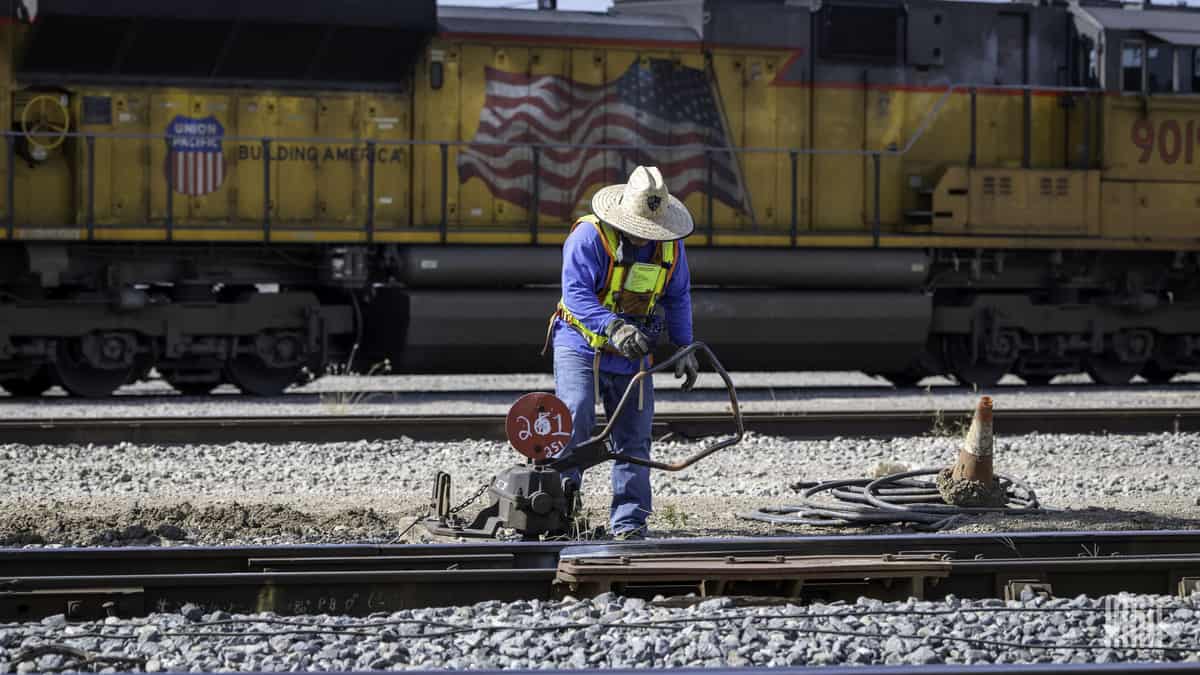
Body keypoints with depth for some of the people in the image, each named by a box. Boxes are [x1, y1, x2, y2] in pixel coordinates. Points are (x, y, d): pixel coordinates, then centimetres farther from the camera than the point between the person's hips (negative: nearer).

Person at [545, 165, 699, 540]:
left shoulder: (670, 245, 0)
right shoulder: (589, 235, -18)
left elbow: (678, 297, 14)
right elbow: (575, 292, -26)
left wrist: (684, 347, 7)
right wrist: (613, 327, -39)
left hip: (632, 355, 5)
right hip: (581, 344, -5)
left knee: (634, 438, 3)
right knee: (574, 419, -22)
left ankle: (628, 523, 8)